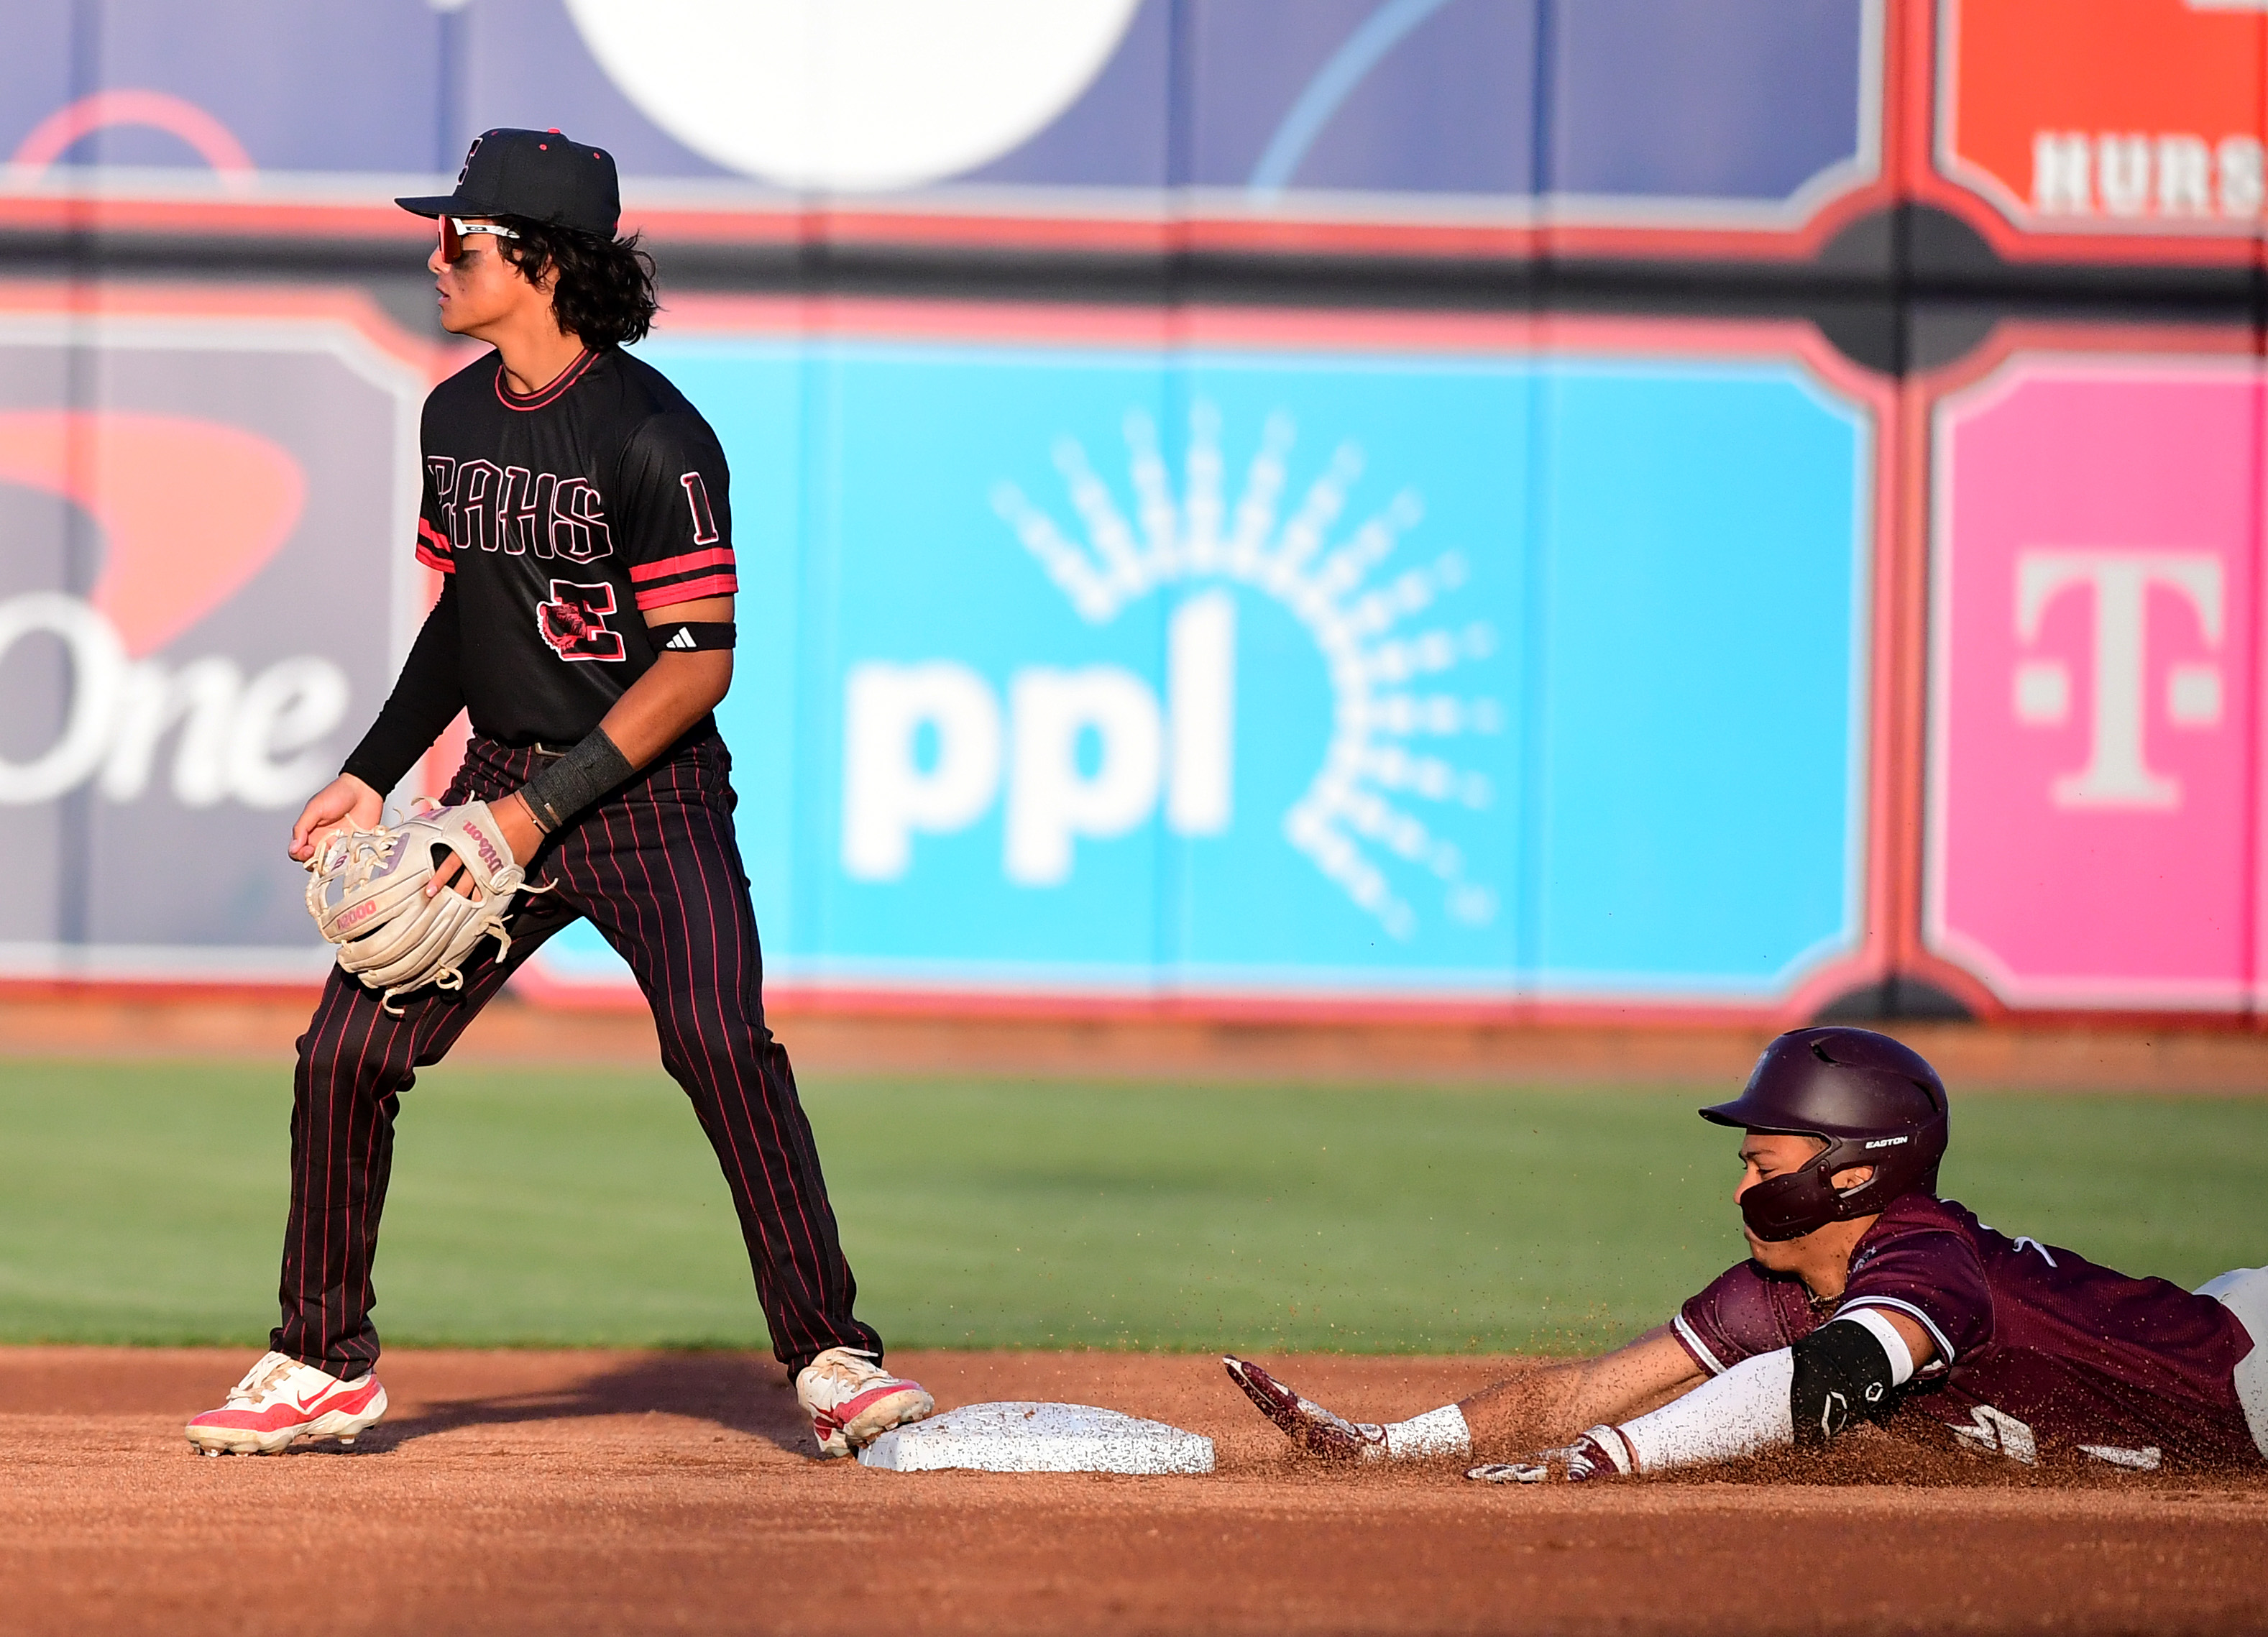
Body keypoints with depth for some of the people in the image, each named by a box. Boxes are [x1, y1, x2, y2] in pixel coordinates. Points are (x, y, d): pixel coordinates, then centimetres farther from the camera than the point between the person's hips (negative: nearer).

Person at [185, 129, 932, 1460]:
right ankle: (325, 1365, 14)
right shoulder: (457, 417, 7)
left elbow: (698, 662, -18)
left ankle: (832, 1355, -17)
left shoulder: (654, 438, -17)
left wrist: (542, 809, -21)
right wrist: (373, 777, 11)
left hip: (649, 796, -7)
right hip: (503, 776, 7)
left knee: (720, 1039, -25)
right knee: (347, 1051, -1)